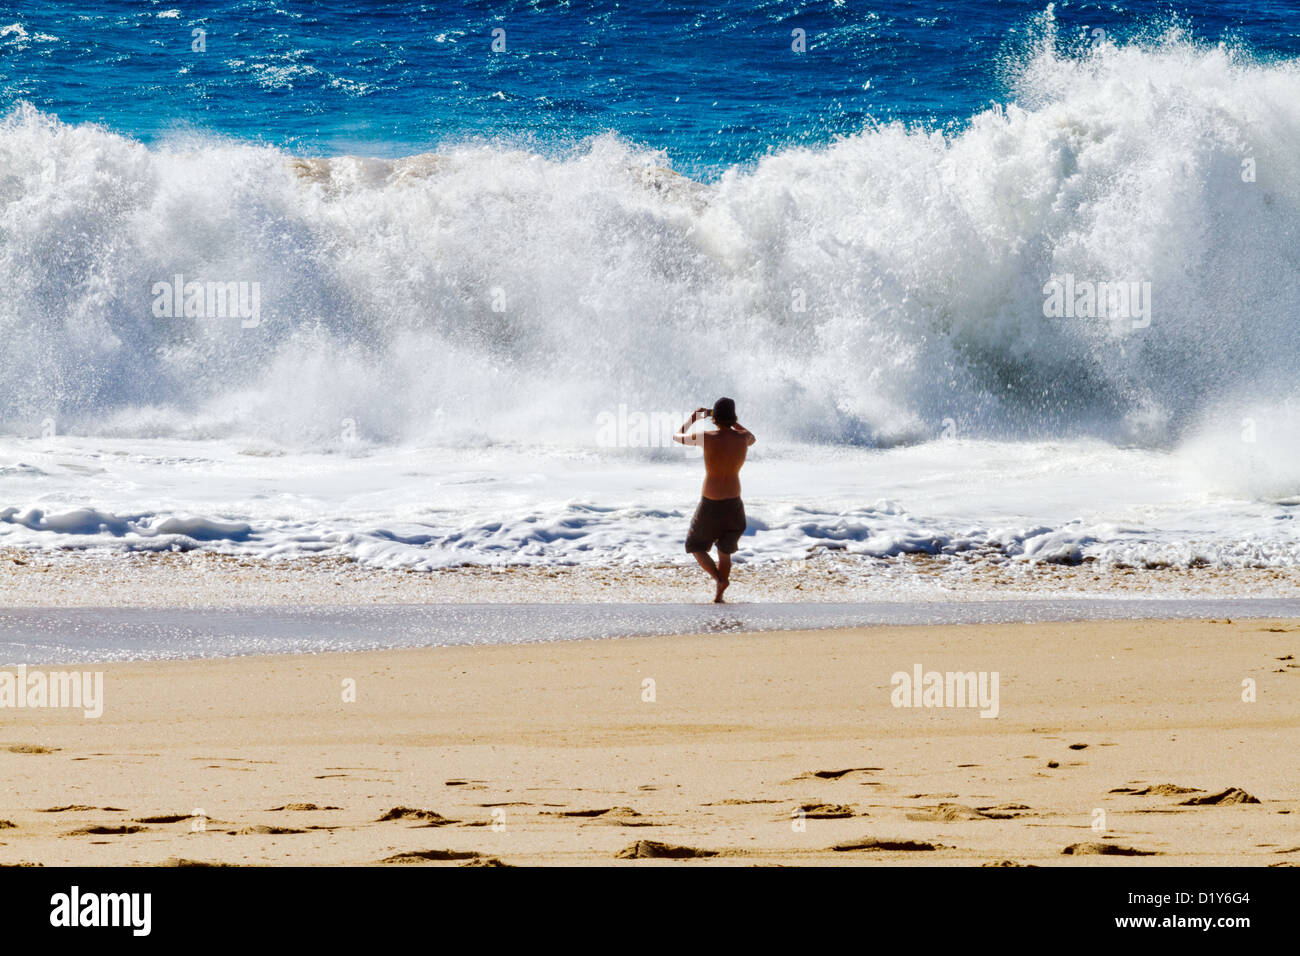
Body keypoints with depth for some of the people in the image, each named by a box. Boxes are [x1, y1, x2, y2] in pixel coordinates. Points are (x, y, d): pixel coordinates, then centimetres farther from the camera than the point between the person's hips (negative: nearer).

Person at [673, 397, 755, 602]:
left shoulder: (707, 438, -18)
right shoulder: (742, 438, -8)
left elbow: (678, 437, 2)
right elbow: (753, 439, 21)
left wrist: (694, 417, 16)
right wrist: (731, 422, 23)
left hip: (710, 506, -3)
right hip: (734, 505, 3)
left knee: (696, 546, 17)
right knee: (725, 552, 23)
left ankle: (719, 578, -7)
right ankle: (718, 595, 20)